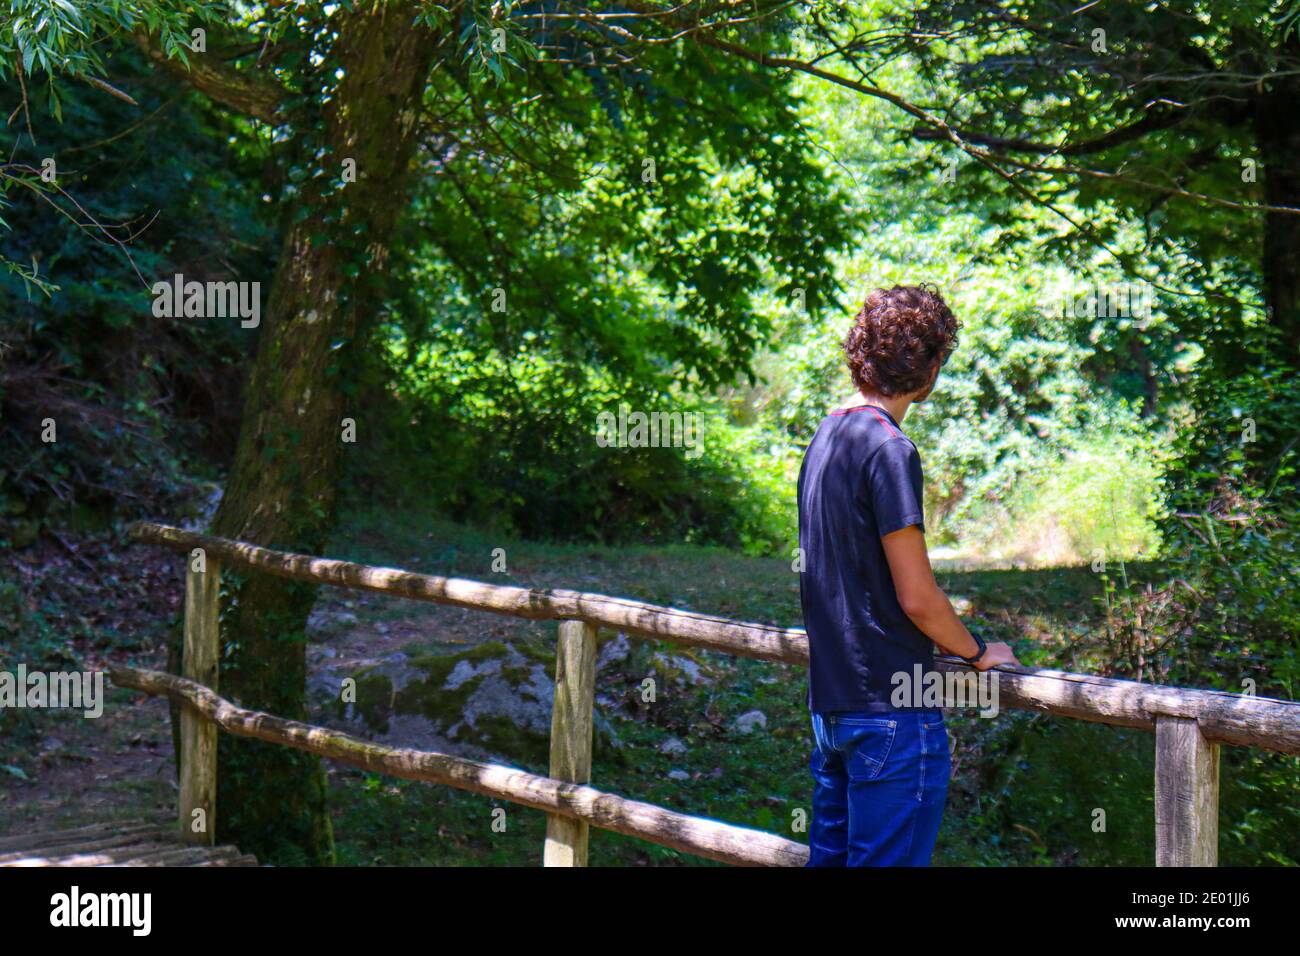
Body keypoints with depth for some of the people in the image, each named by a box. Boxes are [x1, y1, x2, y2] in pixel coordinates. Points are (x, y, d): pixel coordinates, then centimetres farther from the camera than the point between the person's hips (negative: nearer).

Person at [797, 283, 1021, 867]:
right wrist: (977, 653, 1)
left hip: (830, 702, 9)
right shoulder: (888, 449, -16)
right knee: (887, 859, -4)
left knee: (830, 854, 14)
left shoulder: (824, 439, 11)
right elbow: (917, 597, -16)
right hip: (892, 710, -9)